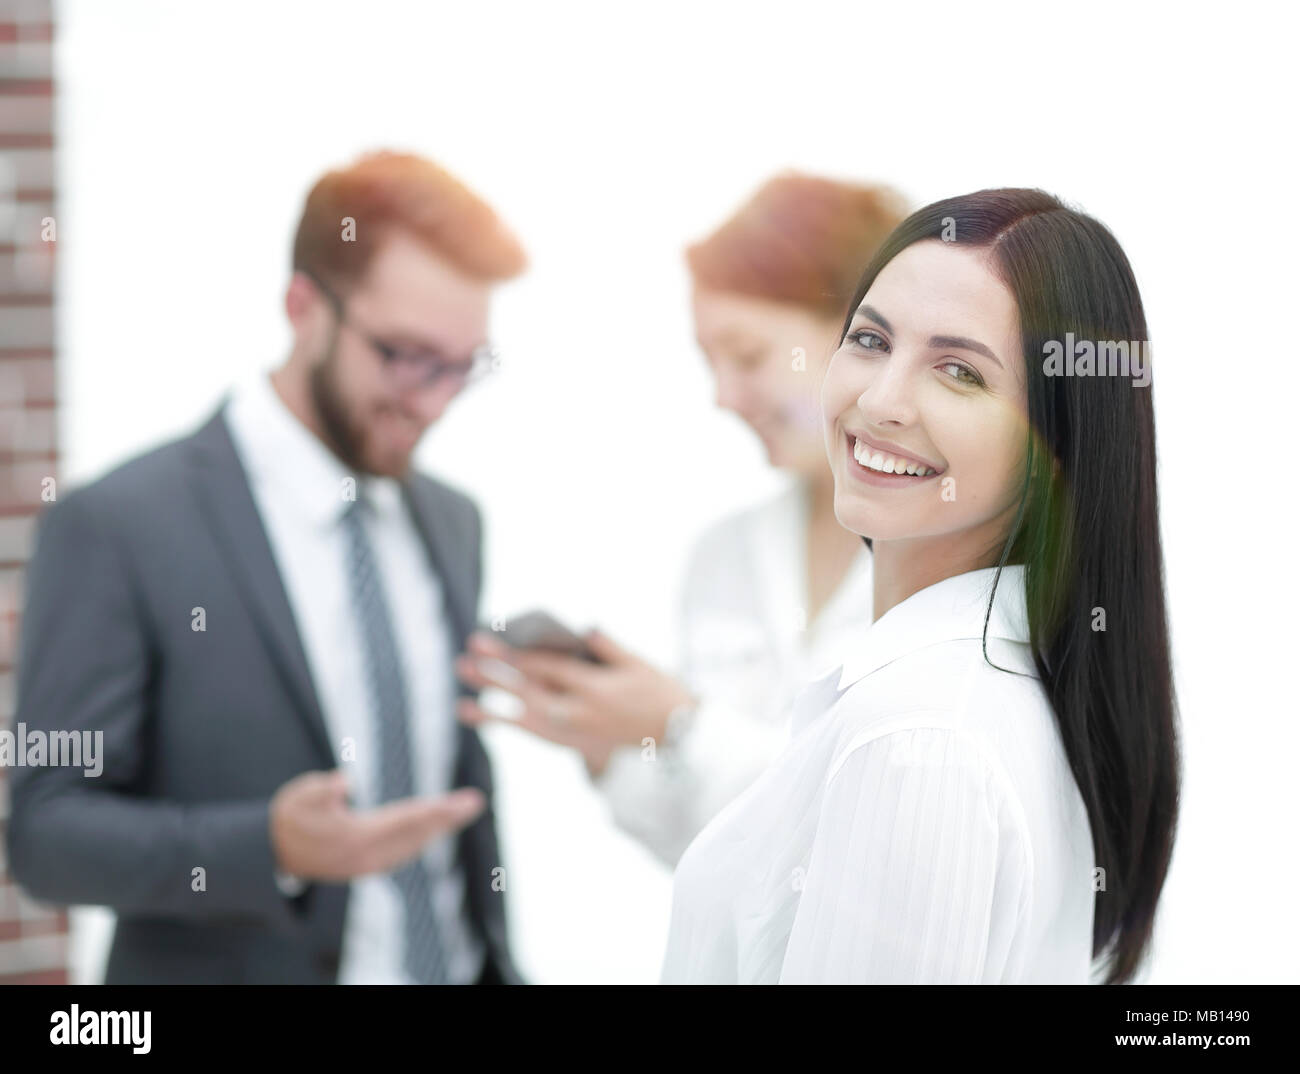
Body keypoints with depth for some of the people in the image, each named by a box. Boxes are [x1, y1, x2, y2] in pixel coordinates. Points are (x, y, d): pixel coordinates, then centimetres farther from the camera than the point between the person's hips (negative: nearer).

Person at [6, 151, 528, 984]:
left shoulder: (454, 523, 8)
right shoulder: (117, 528, -12)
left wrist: (500, 963, 8)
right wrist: (272, 850, -25)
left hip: (457, 961, 5)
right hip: (235, 968, -5)